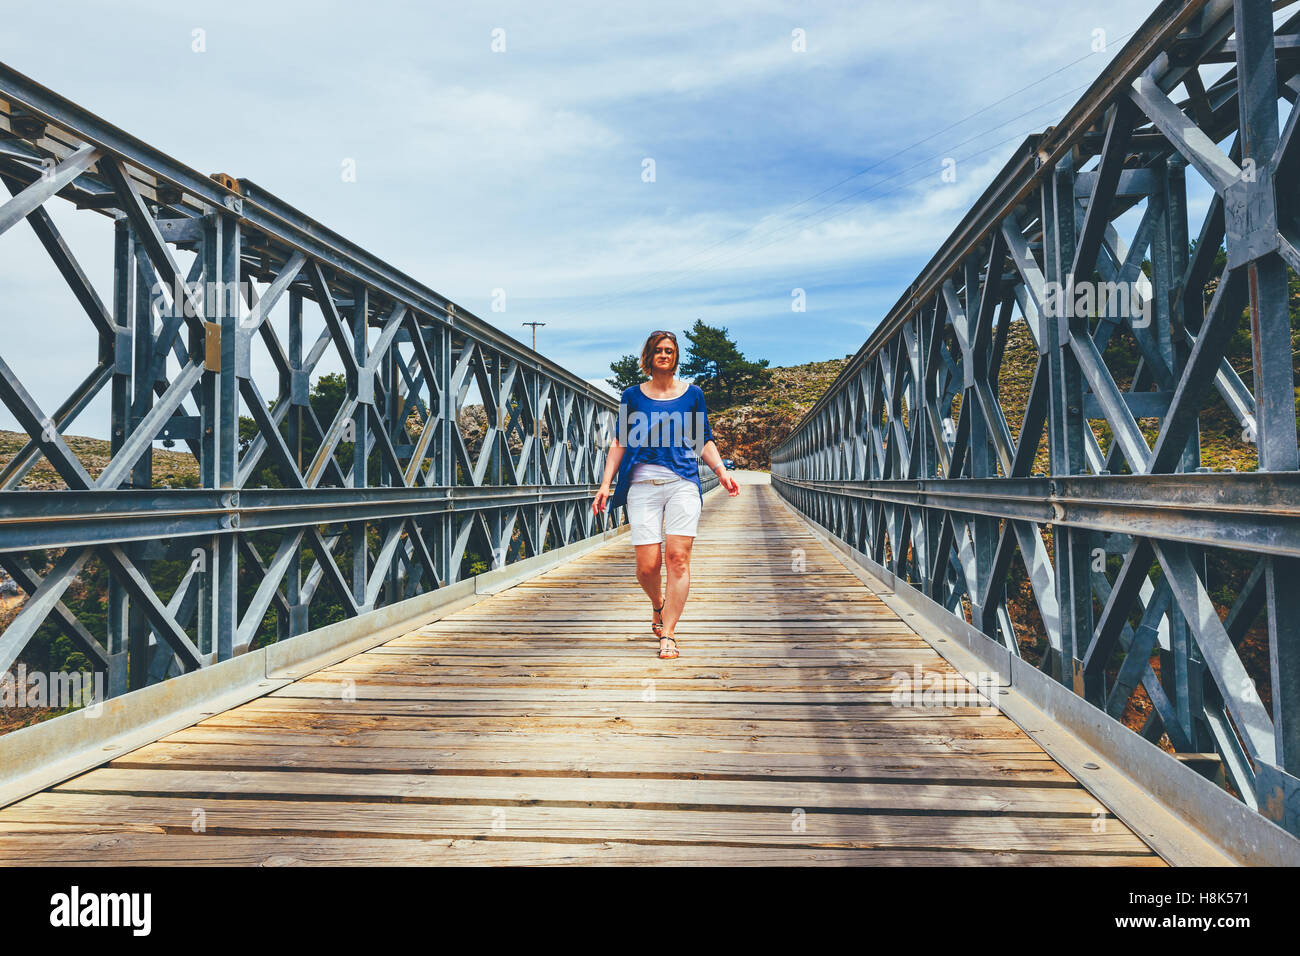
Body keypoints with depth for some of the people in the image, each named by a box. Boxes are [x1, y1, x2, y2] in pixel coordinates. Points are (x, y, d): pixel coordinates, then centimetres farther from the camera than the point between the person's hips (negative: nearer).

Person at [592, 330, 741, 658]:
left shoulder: (692, 393, 14)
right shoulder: (633, 395, 13)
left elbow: (704, 440, 17)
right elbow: (620, 443, 13)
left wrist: (721, 471, 1)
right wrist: (606, 484, 5)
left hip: (683, 483, 0)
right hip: (642, 484, 0)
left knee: (678, 557, -11)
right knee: (647, 564, -7)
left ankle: (668, 634, -4)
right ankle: (658, 605, 27)